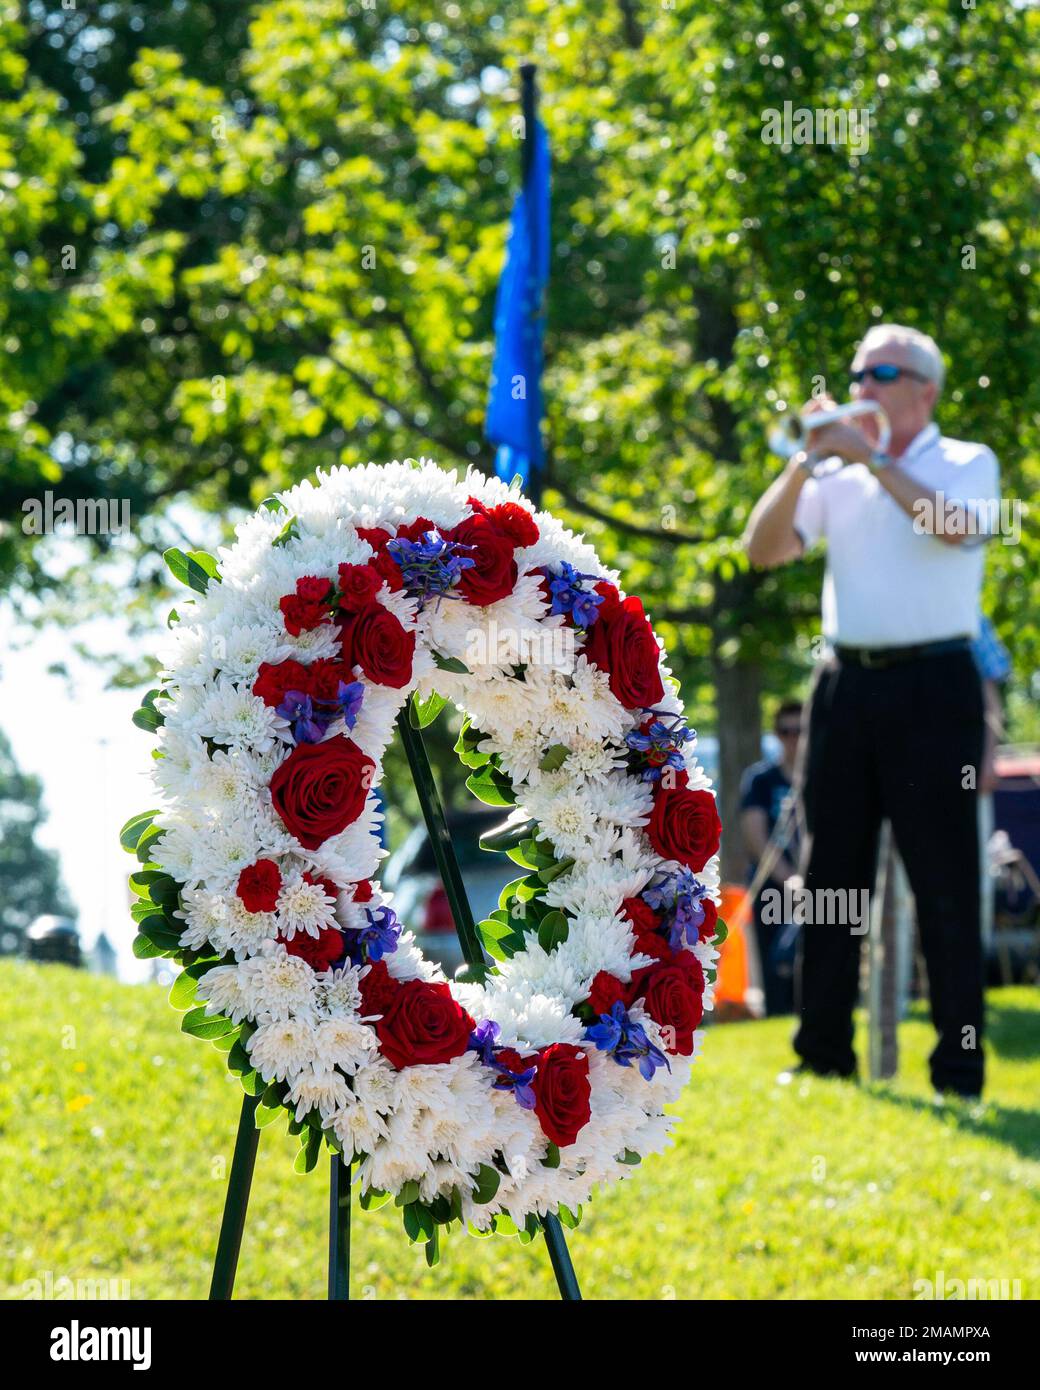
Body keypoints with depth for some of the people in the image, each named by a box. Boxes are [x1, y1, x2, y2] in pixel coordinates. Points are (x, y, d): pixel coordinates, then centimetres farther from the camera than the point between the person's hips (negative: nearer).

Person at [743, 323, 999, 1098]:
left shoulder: (968, 463, 4)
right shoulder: (838, 477, 14)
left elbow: (956, 525, -18)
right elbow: (764, 548, 4)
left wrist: (871, 457, -15)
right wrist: (807, 460, -6)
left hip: (933, 685, -4)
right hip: (846, 682, 5)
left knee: (944, 880, -4)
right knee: (830, 873, 6)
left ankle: (960, 1071, -1)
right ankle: (824, 1056, 13)